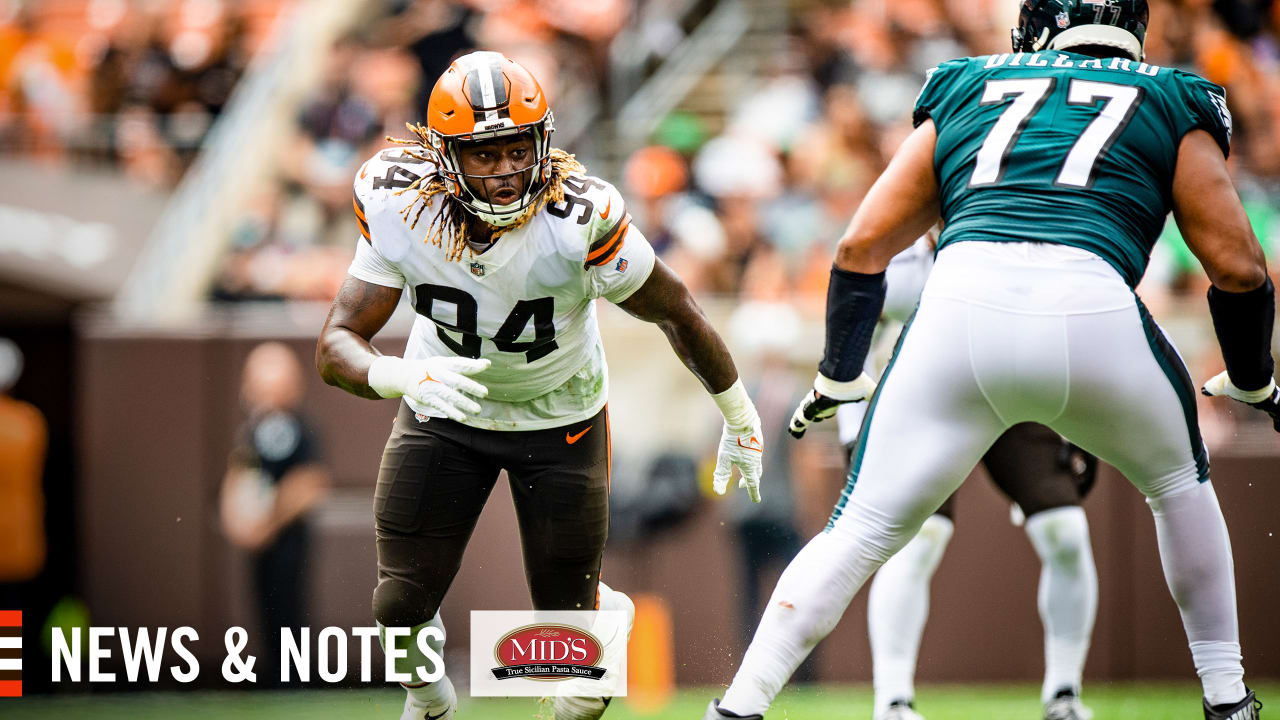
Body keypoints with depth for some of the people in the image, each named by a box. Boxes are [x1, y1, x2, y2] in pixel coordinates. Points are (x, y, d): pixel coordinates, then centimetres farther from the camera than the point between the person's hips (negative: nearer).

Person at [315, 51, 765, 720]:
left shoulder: (581, 219, -32)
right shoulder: (399, 206, -27)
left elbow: (676, 312, -16)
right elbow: (336, 346, -26)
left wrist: (740, 419, -3)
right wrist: (403, 376, -49)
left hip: (560, 415, -1)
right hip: (445, 406, 1)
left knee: (567, 618, 4)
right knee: (401, 606, -4)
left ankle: (609, 614, 44)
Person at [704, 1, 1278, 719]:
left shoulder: (965, 93, 29)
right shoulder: (1174, 106, 25)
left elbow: (862, 247, 25)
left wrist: (839, 377, 36)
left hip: (961, 305, 1)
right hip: (1092, 308, -1)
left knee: (862, 531, 13)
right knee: (1181, 485, 28)